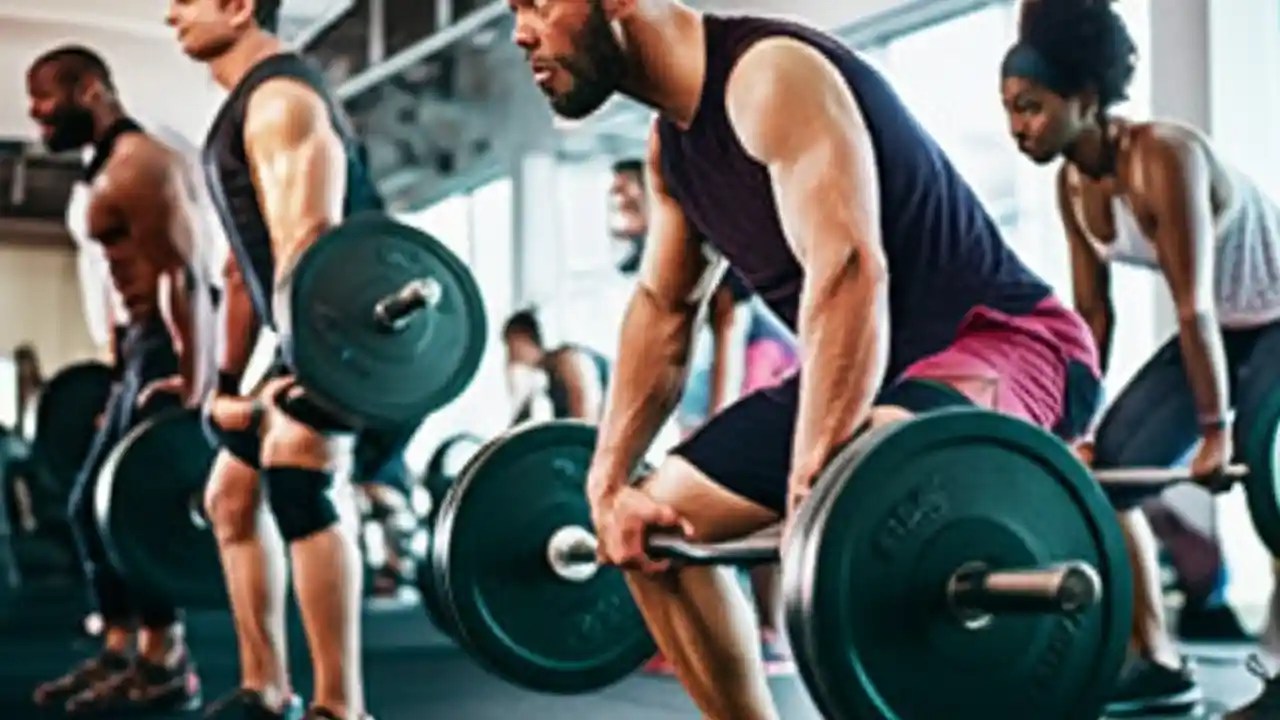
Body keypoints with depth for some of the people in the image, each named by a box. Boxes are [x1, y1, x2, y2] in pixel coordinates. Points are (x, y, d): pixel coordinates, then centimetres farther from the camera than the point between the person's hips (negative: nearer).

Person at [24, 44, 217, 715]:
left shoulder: (139, 165, -13)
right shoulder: (109, 170, 19)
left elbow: (183, 275, -21)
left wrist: (191, 383, -26)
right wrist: (126, 363, 21)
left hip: (175, 348, -11)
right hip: (149, 346, 11)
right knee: (92, 502, 12)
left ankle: (166, 666, -3)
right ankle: (118, 653, 18)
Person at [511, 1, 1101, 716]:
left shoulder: (771, 77, -23)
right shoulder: (670, 141, 6)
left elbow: (848, 275, -34)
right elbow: (663, 307, 14)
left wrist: (811, 490, -39)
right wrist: (609, 481, 10)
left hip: (1011, 343, -10)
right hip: (889, 364, 10)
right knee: (658, 527, 11)